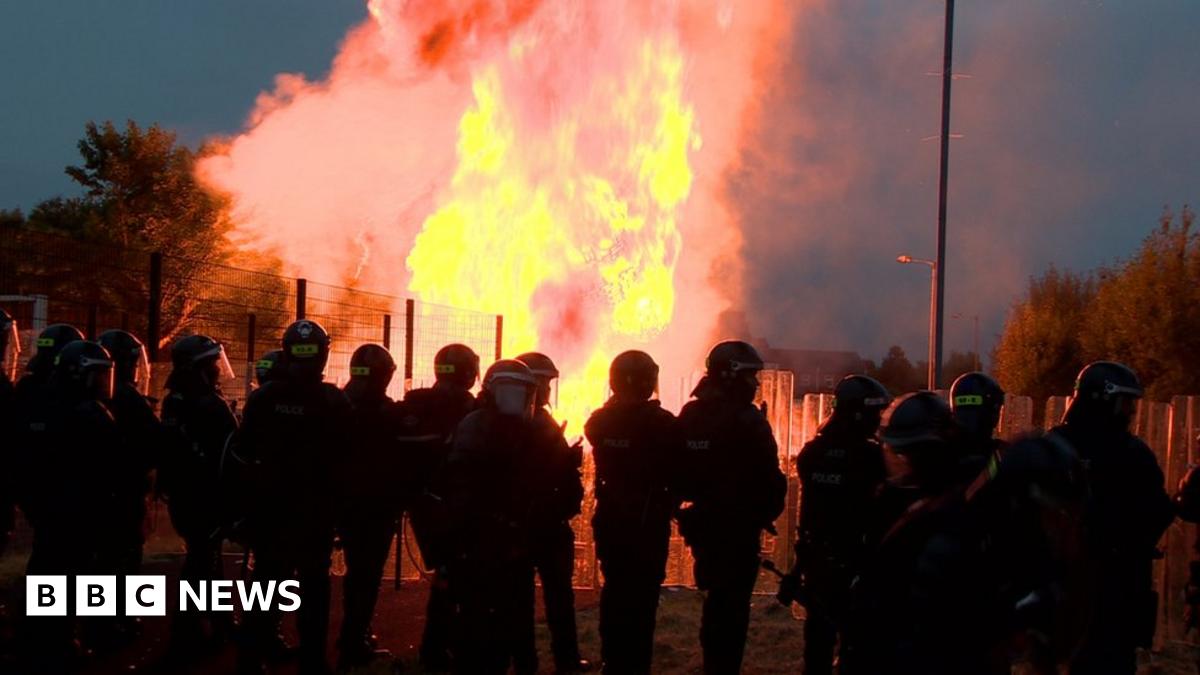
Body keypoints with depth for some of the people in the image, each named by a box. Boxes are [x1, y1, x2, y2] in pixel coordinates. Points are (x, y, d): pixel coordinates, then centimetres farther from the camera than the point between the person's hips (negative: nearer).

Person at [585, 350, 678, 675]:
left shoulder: (599, 422, -3)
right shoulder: (662, 423, -15)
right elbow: (680, 475, -9)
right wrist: (670, 503, 10)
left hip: (610, 520, 5)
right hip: (649, 522, -5)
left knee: (614, 590, 16)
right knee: (642, 596, 0)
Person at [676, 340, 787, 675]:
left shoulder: (689, 417, 5)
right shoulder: (748, 421, -17)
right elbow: (769, 478, -16)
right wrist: (768, 512, -1)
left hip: (703, 523, 7)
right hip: (739, 525, -7)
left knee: (716, 597, 19)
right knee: (733, 604, -1)